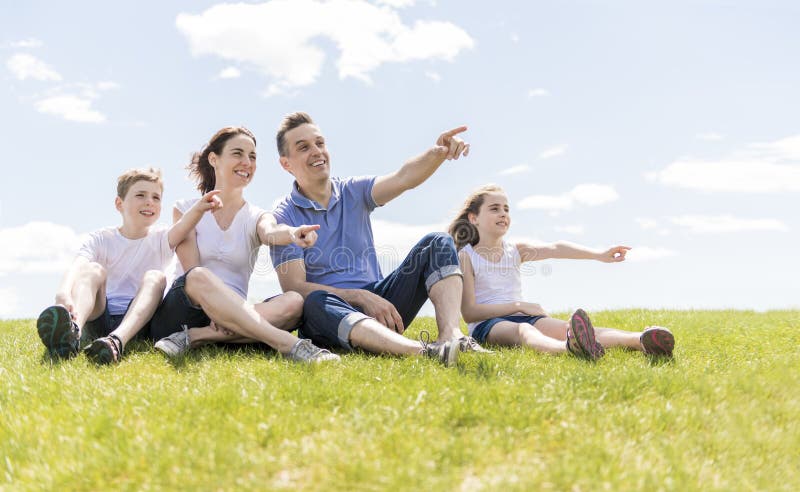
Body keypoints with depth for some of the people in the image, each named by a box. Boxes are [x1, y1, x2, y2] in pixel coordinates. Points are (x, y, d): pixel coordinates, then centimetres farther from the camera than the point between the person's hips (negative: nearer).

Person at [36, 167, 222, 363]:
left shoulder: (160, 239, 7)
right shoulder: (101, 239, 5)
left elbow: (181, 228, -18)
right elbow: (77, 266, -16)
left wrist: (198, 209, -43)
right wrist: (63, 293, -39)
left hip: (137, 320, 0)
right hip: (99, 316, 0)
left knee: (155, 277, -23)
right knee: (93, 270, -22)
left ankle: (118, 340, -51)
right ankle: (72, 329, -55)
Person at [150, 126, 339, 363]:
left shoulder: (256, 217, 12)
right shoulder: (186, 209, 9)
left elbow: (270, 233, -15)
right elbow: (193, 273, -4)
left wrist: (292, 233, -40)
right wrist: (213, 306, -24)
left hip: (233, 314, 2)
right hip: (184, 310, -2)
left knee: (293, 302, -24)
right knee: (200, 278, -35)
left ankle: (194, 337, -31)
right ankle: (289, 345, -41)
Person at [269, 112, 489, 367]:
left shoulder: (354, 192, 10)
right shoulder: (284, 217, -1)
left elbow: (402, 178, -10)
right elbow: (294, 286, -11)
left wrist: (438, 154, -32)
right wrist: (360, 297, -21)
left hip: (379, 300, 5)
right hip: (332, 317, -4)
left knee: (437, 244, -10)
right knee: (315, 302, -39)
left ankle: (451, 335, -38)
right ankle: (423, 351, -61)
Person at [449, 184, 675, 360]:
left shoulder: (516, 251, 16)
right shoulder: (466, 256, 0)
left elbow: (553, 249, -5)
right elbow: (469, 312, -10)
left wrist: (599, 254, -21)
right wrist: (518, 305, -12)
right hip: (487, 325, -5)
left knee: (565, 327, -25)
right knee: (522, 330, -39)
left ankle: (641, 341, -51)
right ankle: (569, 348, -77)